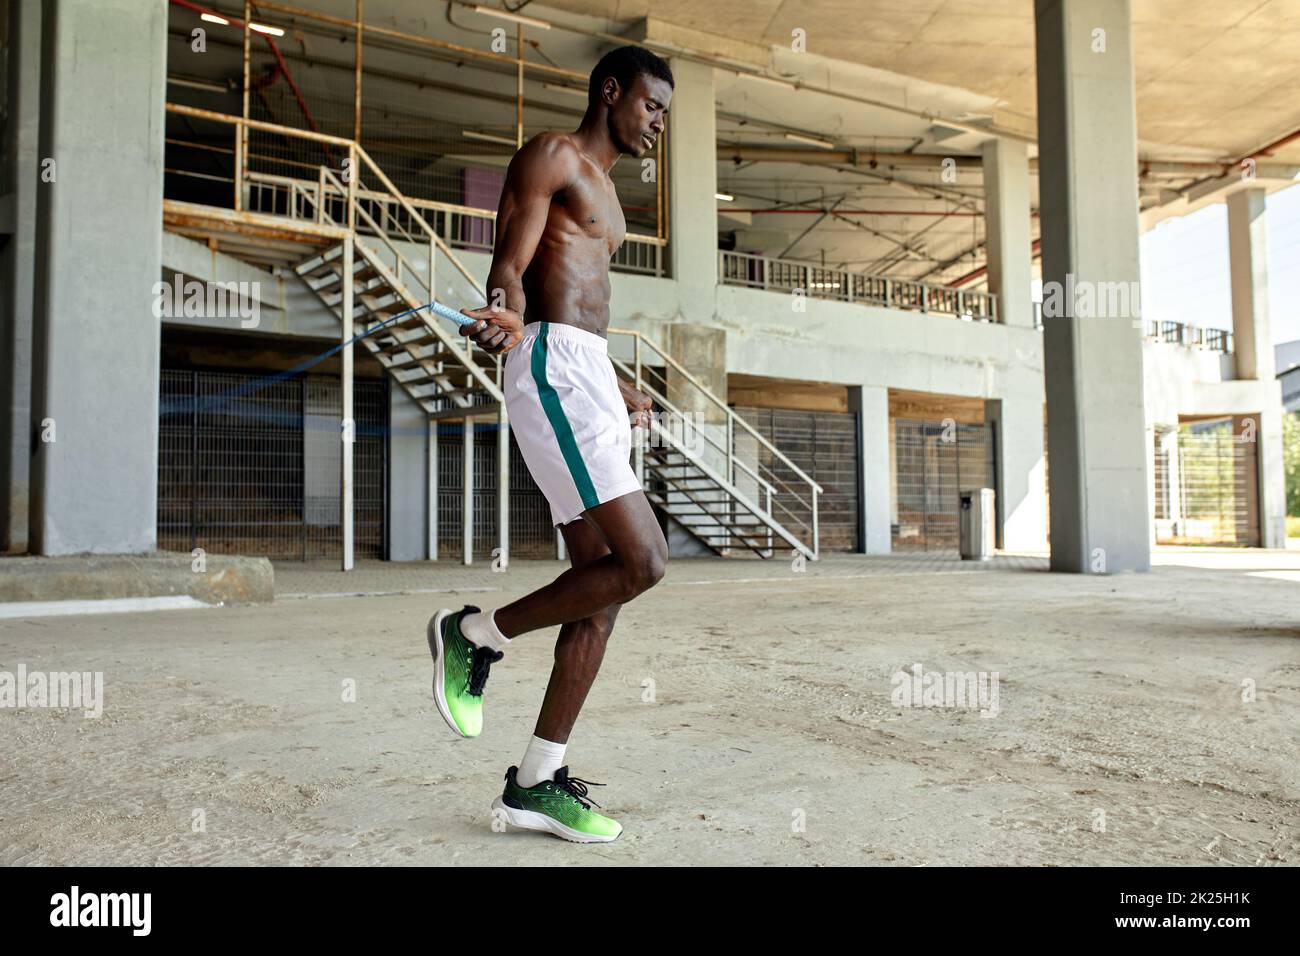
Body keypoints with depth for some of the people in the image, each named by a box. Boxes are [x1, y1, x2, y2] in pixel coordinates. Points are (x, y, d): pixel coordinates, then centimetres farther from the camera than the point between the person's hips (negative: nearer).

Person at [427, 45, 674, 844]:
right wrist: (503, 319, -32)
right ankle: (477, 635, 2)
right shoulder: (553, 155, 2)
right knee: (642, 561, -17)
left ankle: (538, 781, 8)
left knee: (604, 586, 2)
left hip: (590, 375, 10)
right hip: (555, 368, -9)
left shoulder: (603, 190, 29)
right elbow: (510, 269, -10)